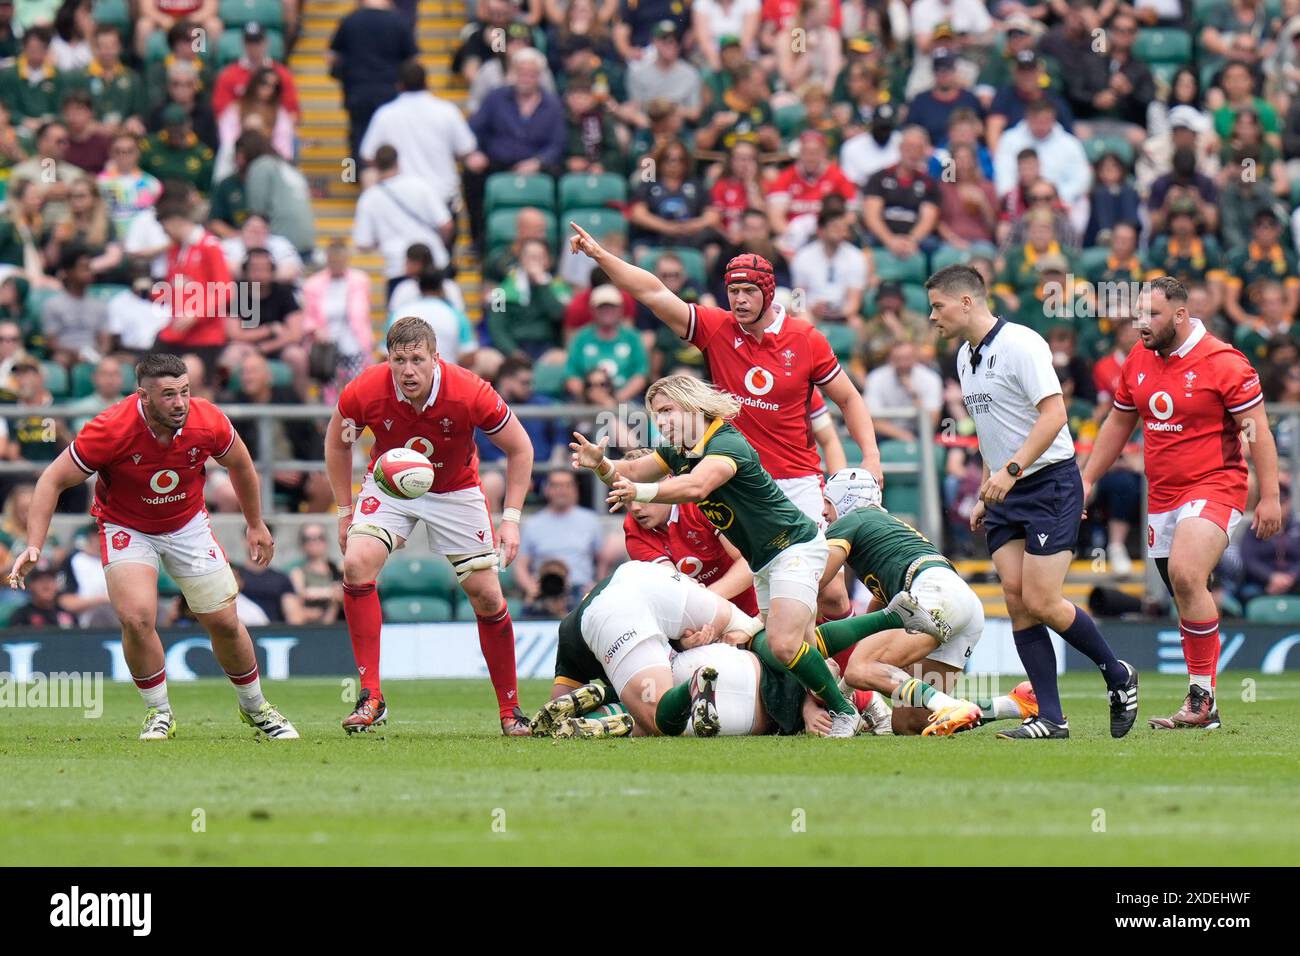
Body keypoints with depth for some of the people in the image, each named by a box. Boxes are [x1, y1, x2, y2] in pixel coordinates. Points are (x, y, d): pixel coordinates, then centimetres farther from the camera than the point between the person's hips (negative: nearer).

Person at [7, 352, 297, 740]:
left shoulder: (208, 422, -21)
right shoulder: (111, 429, -30)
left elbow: (239, 465, 2)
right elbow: (54, 480, -20)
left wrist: (256, 525, 12)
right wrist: (34, 546, -28)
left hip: (189, 525, 3)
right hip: (126, 528, -2)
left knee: (224, 622, 4)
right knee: (137, 619, -23)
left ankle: (254, 707, 30)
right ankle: (159, 712, 0)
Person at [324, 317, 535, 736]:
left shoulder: (470, 393, -29)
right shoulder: (364, 392, -25)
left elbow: (520, 448, -13)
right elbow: (337, 442, -3)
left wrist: (511, 519, -17)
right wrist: (345, 511, -1)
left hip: (456, 490, -1)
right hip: (388, 487, 1)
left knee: (486, 595, -5)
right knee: (356, 563, -23)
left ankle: (510, 709, 14)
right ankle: (370, 697, -17)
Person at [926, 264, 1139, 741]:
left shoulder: (1020, 344, -13)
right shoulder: (966, 357, 14)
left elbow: (1053, 415, -21)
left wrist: (1010, 471, -28)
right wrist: (985, 497, 21)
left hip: (1049, 482, -8)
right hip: (1006, 493, 8)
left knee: (1040, 602, -13)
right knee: (1017, 602, -3)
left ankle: (1118, 676, 9)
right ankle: (1050, 718, -2)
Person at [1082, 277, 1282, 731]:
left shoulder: (1222, 362, -11)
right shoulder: (1137, 362, 9)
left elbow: (1257, 429, -11)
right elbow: (1118, 424, 22)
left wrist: (1269, 496, -15)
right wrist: (1086, 480, 20)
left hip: (1214, 487, -7)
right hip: (1162, 497, 7)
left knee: (1185, 576, -26)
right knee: (1185, 596, 9)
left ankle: (1202, 695, -22)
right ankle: (1203, 710, 16)